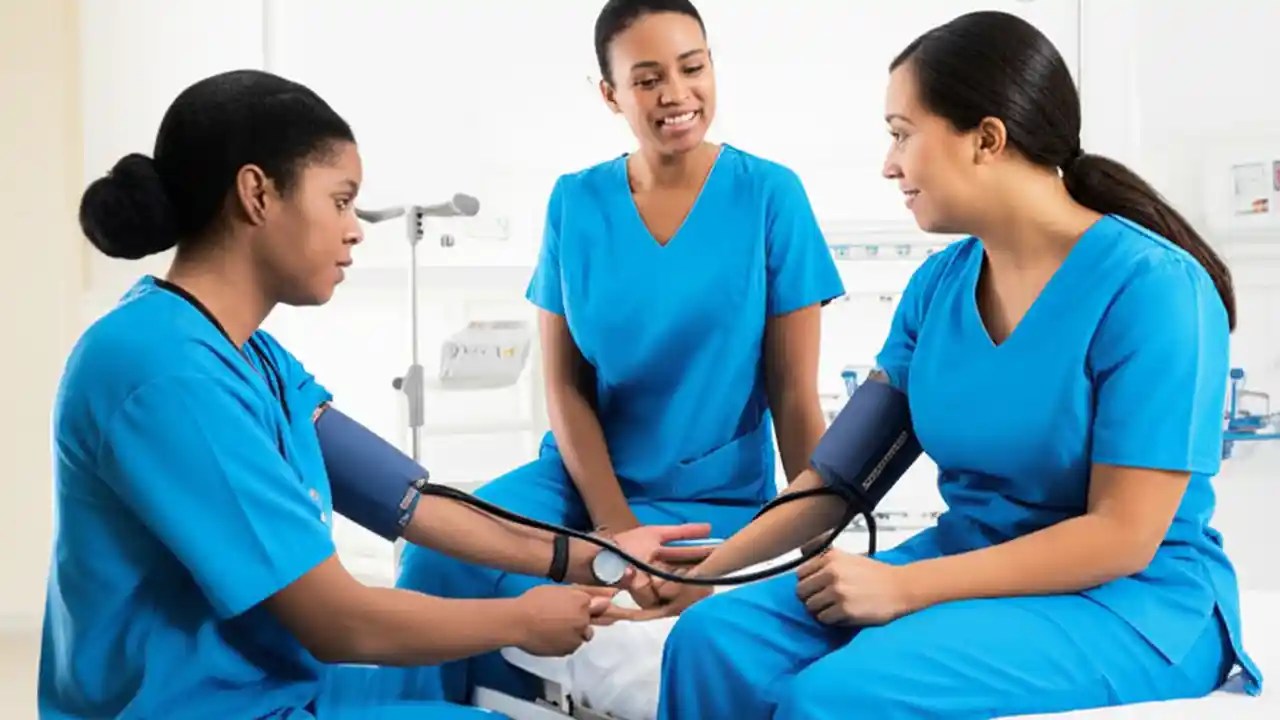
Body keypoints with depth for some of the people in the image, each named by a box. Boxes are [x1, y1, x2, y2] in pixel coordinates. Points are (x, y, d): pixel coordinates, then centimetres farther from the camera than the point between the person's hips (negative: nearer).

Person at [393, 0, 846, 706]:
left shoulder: (769, 194, -5)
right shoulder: (575, 202, 1)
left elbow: (794, 395, -5)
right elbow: (565, 384, -1)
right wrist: (620, 531, -13)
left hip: (709, 499, -2)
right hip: (579, 476, 3)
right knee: (439, 550, -23)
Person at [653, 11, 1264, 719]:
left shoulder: (1149, 286, -17)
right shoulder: (937, 285, 5)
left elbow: (1123, 538, -19)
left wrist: (904, 587, -22)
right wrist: (708, 566, -2)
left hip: (1130, 603, -6)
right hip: (969, 567, 7)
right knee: (714, 641, -16)